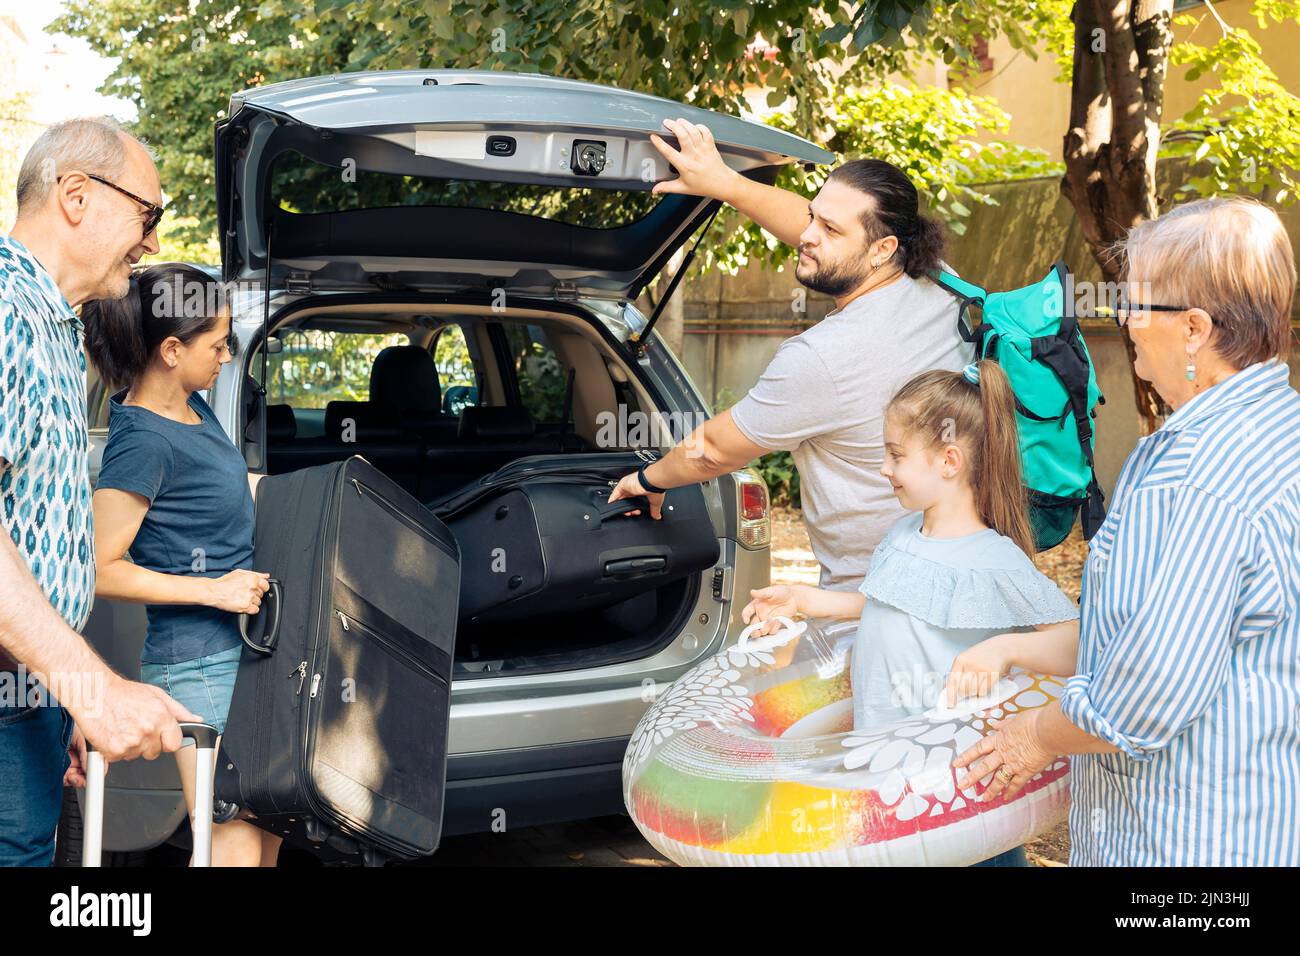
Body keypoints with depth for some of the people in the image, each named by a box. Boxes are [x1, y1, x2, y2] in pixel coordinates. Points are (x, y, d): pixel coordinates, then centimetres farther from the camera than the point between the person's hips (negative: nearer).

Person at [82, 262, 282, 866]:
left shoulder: (193, 406, 6)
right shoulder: (143, 442, -21)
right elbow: (99, 570, -20)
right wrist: (213, 590, -20)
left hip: (246, 646, 10)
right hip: (200, 663, -9)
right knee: (235, 847, -7)